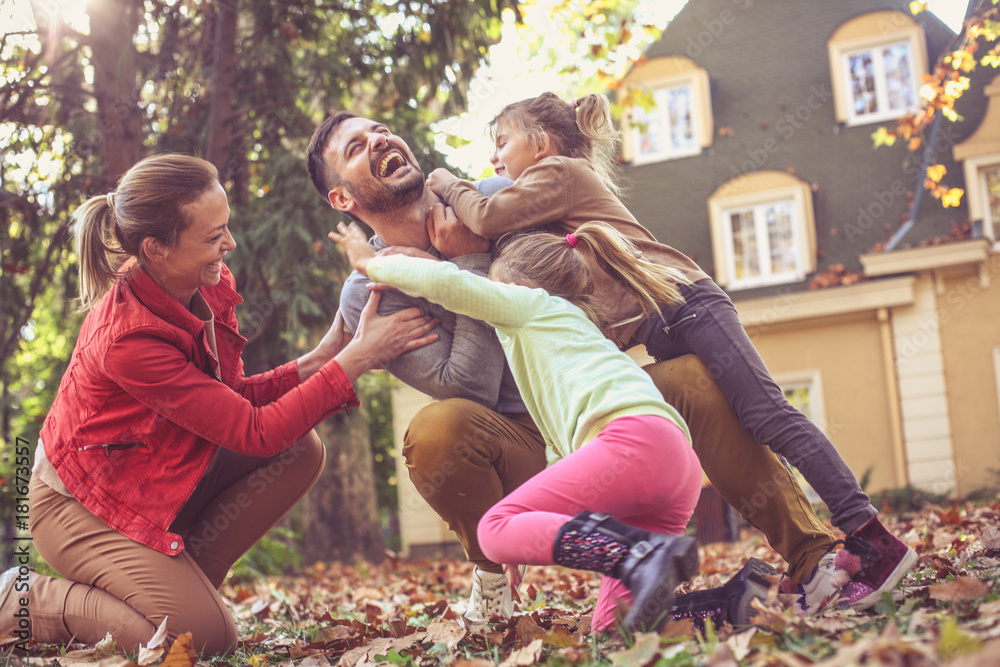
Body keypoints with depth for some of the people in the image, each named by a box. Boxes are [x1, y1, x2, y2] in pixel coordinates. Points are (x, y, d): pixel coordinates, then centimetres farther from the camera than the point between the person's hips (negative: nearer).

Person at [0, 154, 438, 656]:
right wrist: (356, 358, -30)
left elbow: (233, 400, -3)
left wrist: (319, 358, -17)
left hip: (162, 479, 8)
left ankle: (180, 579, 0)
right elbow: (256, 432, -31)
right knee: (204, 636, -20)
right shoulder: (125, 337, -34)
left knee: (302, 449, -9)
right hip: (83, 503, -8)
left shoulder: (211, 288, -10)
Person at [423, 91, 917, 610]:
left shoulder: (560, 171, 1)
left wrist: (450, 186, 6)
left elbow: (489, 218, -10)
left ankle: (871, 540, -19)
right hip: (658, 333, 10)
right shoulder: (549, 197, 29)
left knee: (767, 414, -16)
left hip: (682, 301, -10)